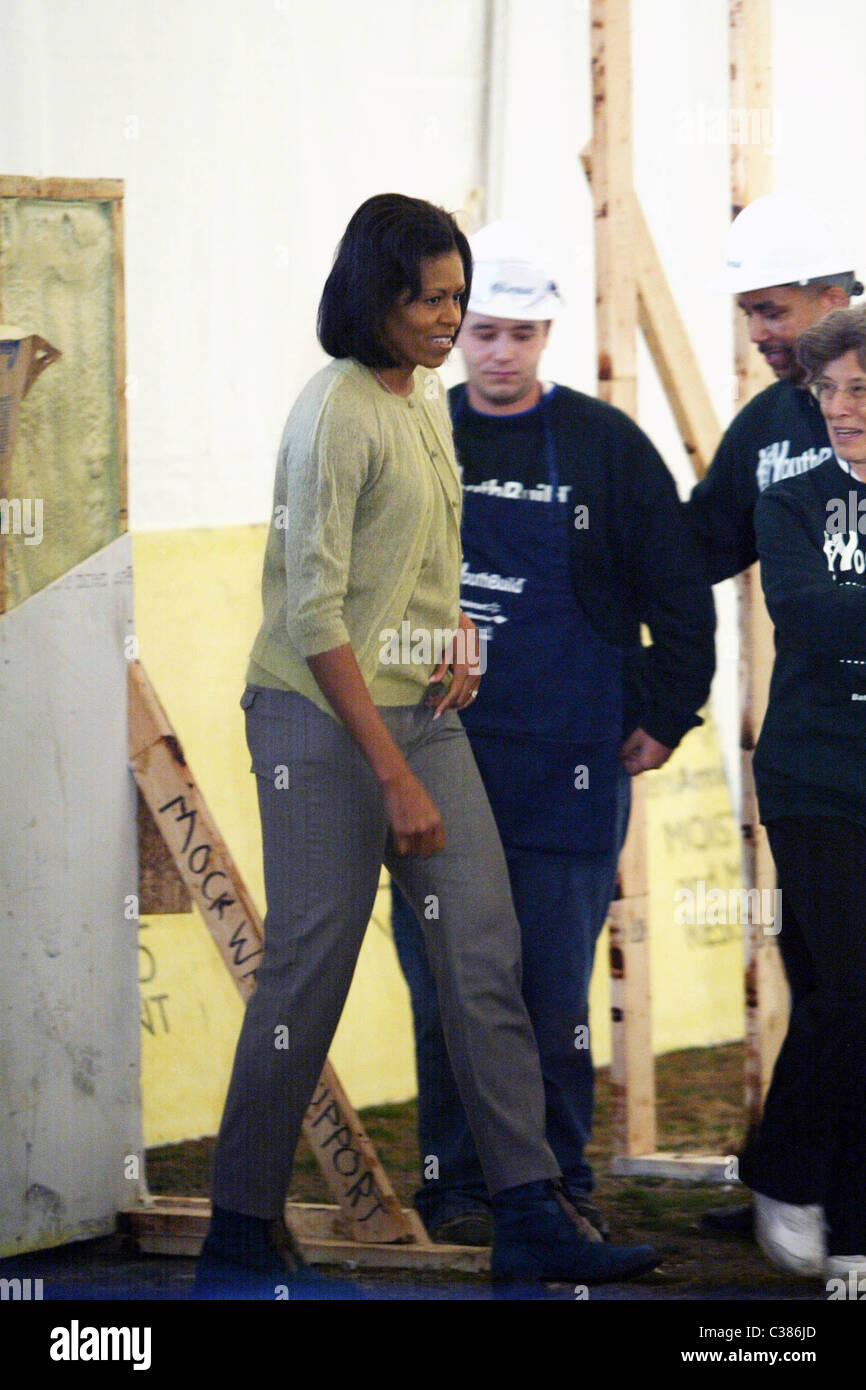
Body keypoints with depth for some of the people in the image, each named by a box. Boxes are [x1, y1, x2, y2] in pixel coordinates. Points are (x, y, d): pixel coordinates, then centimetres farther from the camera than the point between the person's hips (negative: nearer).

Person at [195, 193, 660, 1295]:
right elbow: (316, 617, -19)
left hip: (425, 711, 8)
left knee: (487, 956, 2)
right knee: (307, 977, -3)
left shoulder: (429, 399, 11)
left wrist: (457, 635, 5)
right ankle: (239, 1234, 8)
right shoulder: (335, 417, -16)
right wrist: (395, 779, -20)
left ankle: (531, 1220, 3)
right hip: (322, 721, -8)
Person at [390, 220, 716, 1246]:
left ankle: (558, 1181, 11)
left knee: (554, 985, 0)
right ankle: (456, 1187, 10)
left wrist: (664, 722, 1)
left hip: (564, 764, -2)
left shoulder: (605, 445, 1)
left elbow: (680, 596, 5)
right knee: (445, 984, 2)